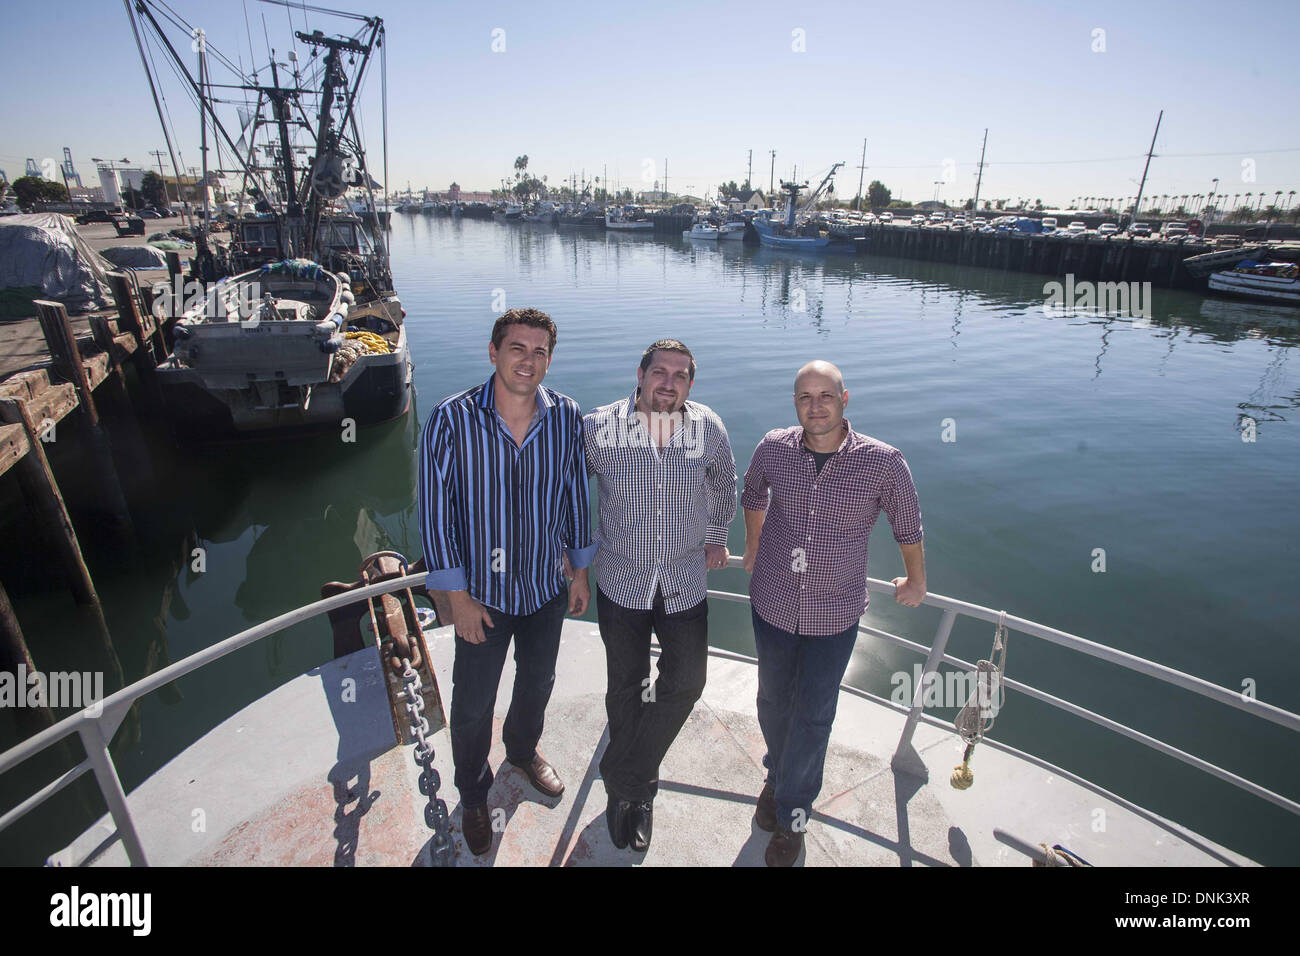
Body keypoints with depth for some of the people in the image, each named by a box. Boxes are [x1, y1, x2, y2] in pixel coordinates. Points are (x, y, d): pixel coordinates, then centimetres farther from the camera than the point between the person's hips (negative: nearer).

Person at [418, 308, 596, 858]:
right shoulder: (451, 420, -18)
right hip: (482, 592, -3)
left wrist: (580, 571, 7)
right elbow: (436, 513, -14)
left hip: (545, 586, 3)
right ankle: (473, 796, 42)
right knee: (474, 703, 13)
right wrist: (457, 596, -13)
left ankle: (523, 749, 57)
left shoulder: (567, 418, -9)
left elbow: (575, 496, 2)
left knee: (538, 682, 25)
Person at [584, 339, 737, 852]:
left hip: (685, 582, 2)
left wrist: (716, 538, 17)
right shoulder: (599, 427, -13)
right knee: (626, 688, 13)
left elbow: (725, 484, 12)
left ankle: (624, 780, 30)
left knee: (686, 683, 7)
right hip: (621, 580, -1)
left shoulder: (709, 428, -7)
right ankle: (635, 790, 38)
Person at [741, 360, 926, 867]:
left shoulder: (883, 462, -17)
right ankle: (778, 775, 50)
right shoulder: (773, 448, -11)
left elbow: (908, 526, 2)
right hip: (772, 604, 2)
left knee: (813, 716, 11)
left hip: (835, 615, -2)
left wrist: (915, 582, 15)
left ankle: (792, 813, 35)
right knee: (773, 701, 20)